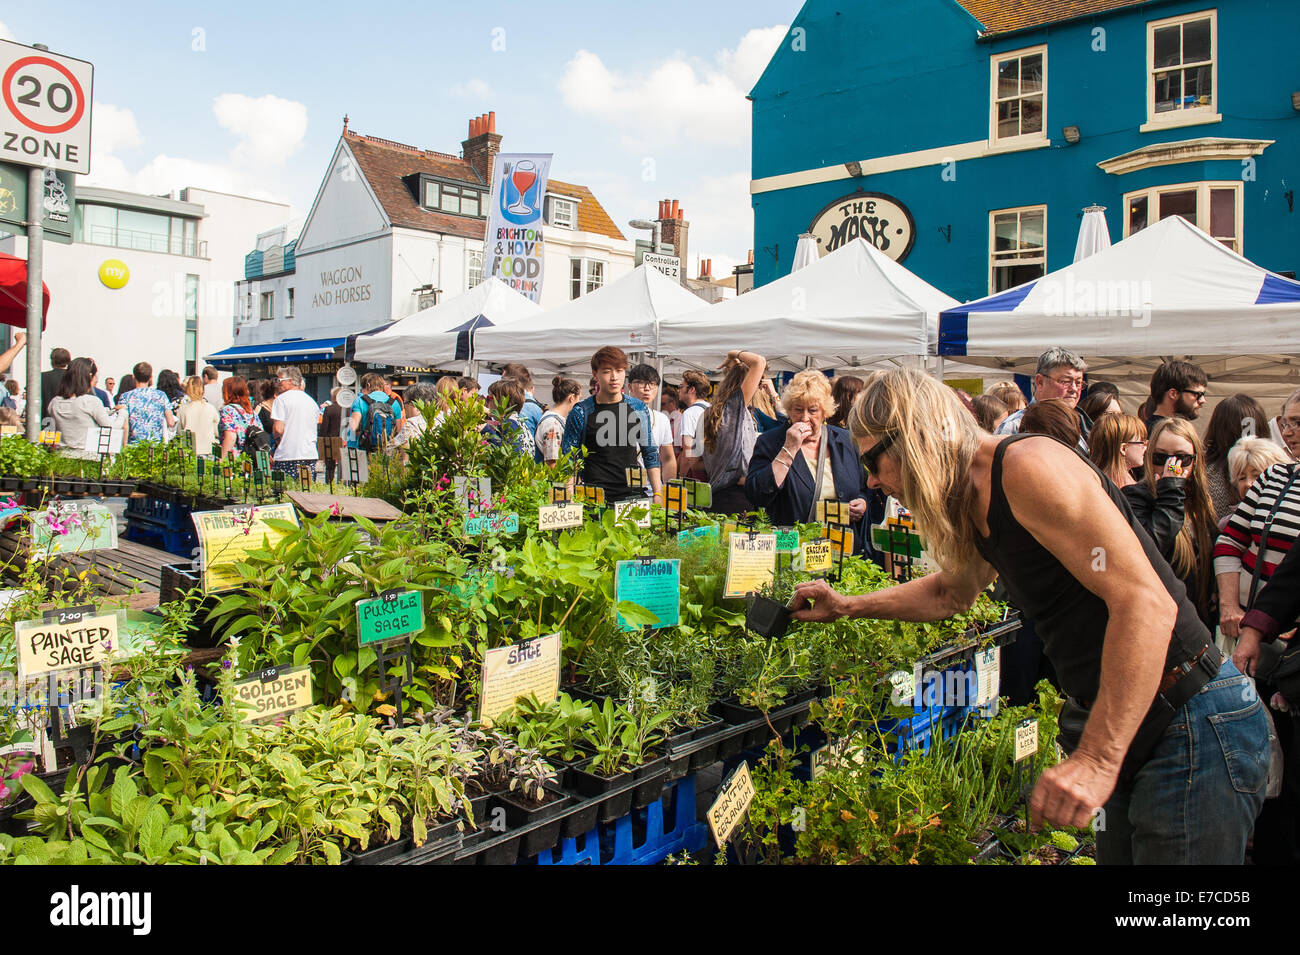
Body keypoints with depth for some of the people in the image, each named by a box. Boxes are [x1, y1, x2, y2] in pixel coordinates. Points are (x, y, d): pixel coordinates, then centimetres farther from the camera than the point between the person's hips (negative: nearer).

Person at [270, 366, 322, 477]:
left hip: (287, 456, -6)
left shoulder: (281, 399, -4)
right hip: (310, 455, 6)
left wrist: (277, 439, 8)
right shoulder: (311, 400, 15)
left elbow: (279, 429, -11)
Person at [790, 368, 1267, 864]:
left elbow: (1147, 602, -27)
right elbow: (952, 591, 31)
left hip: (1193, 725, -9)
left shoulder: (1030, 466, -21)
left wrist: (1097, 760, -30)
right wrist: (847, 606, 24)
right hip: (1129, 730, 9)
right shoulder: (972, 510, 9)